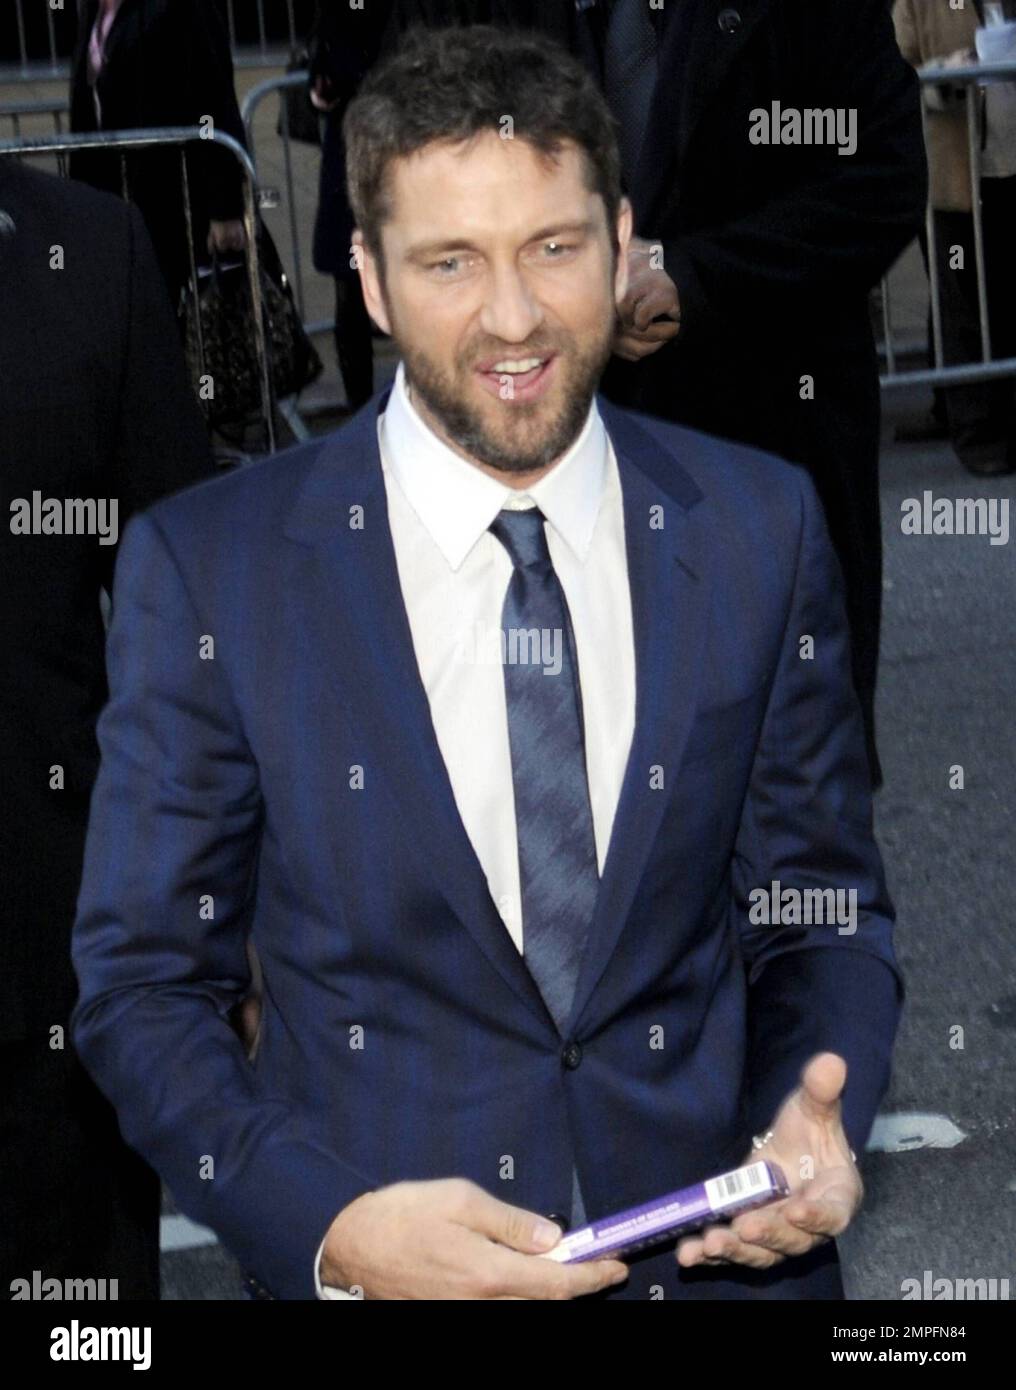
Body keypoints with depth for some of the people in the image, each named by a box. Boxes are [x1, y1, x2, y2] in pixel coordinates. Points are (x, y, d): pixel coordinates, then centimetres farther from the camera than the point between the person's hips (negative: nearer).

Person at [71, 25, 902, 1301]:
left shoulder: (763, 527, -2)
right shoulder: (206, 565, -8)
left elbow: (820, 913, 5)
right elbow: (141, 983, -5)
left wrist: (814, 1132, -14)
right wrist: (335, 1229, -19)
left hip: (710, 1254, 2)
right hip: (368, 1269, -1)